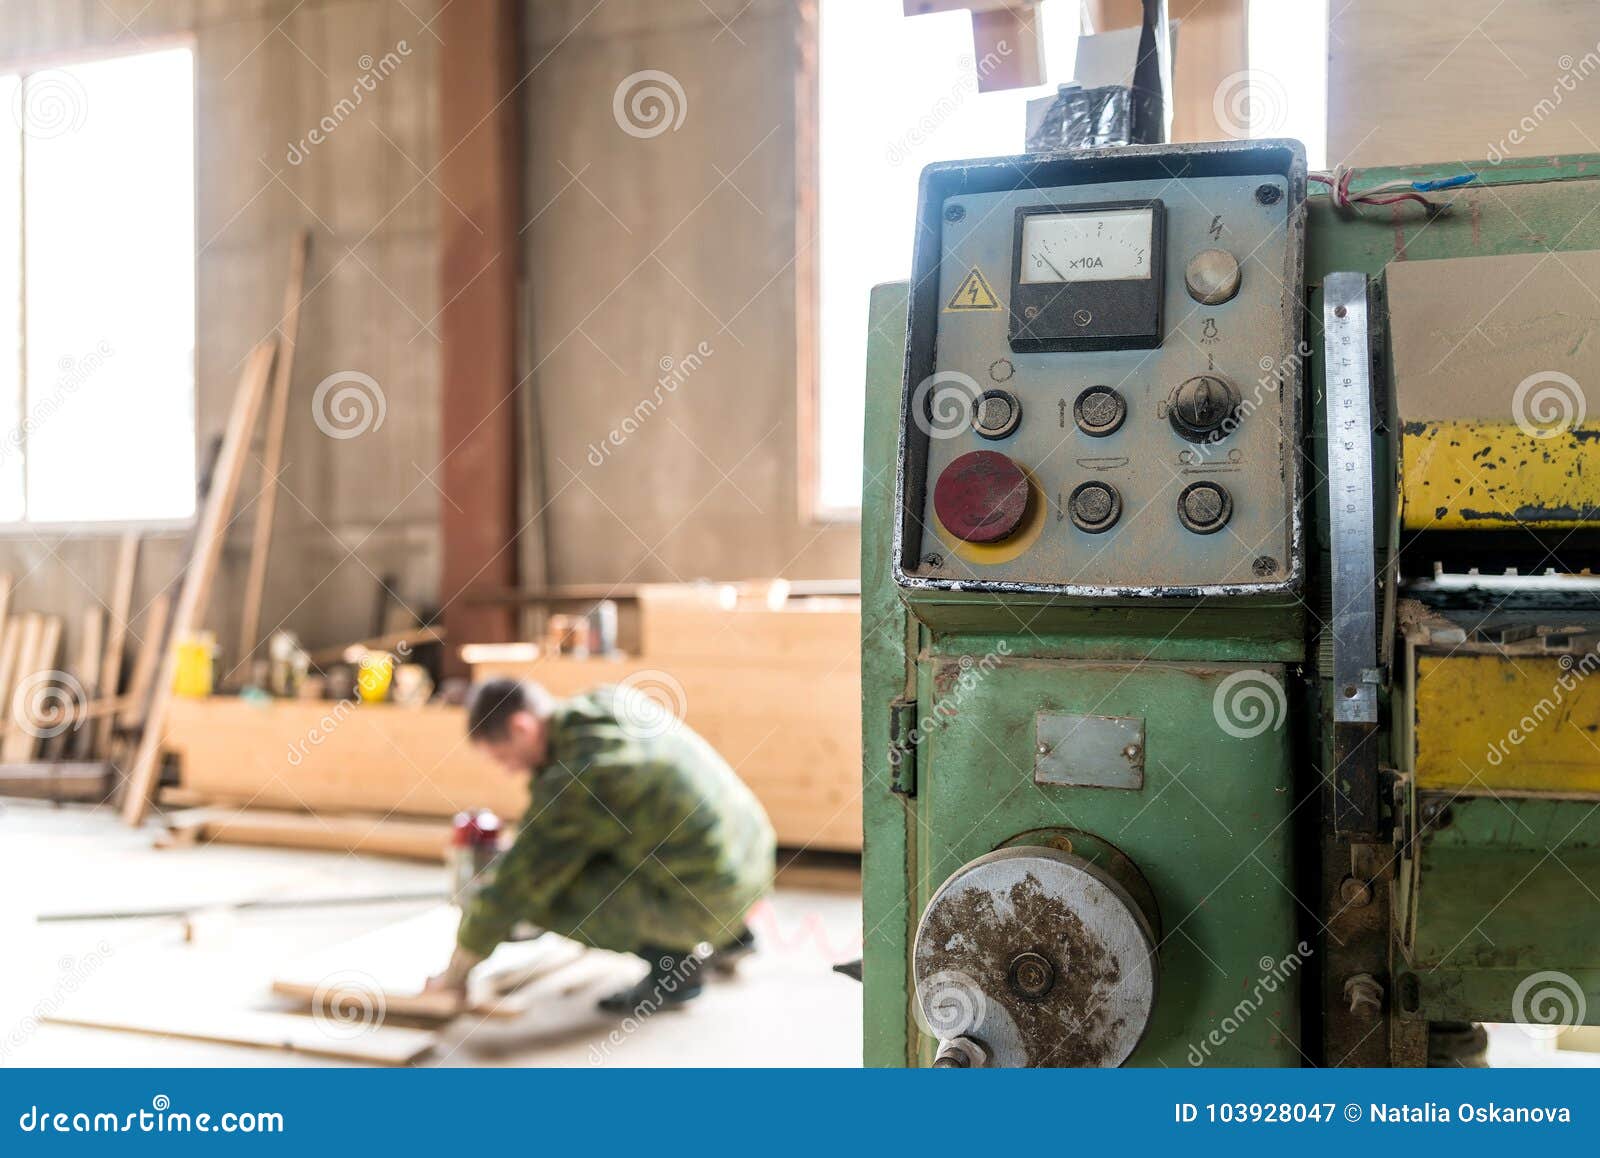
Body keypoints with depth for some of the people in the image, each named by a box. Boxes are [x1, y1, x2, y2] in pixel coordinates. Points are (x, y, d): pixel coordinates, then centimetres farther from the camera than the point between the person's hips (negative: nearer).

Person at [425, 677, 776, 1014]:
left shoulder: (573, 780, -19)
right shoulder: (617, 701, 5)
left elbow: (514, 885, -12)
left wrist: (455, 975, 2)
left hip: (703, 897, -9)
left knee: (541, 889, -9)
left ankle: (669, 959, -2)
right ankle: (729, 933, 24)